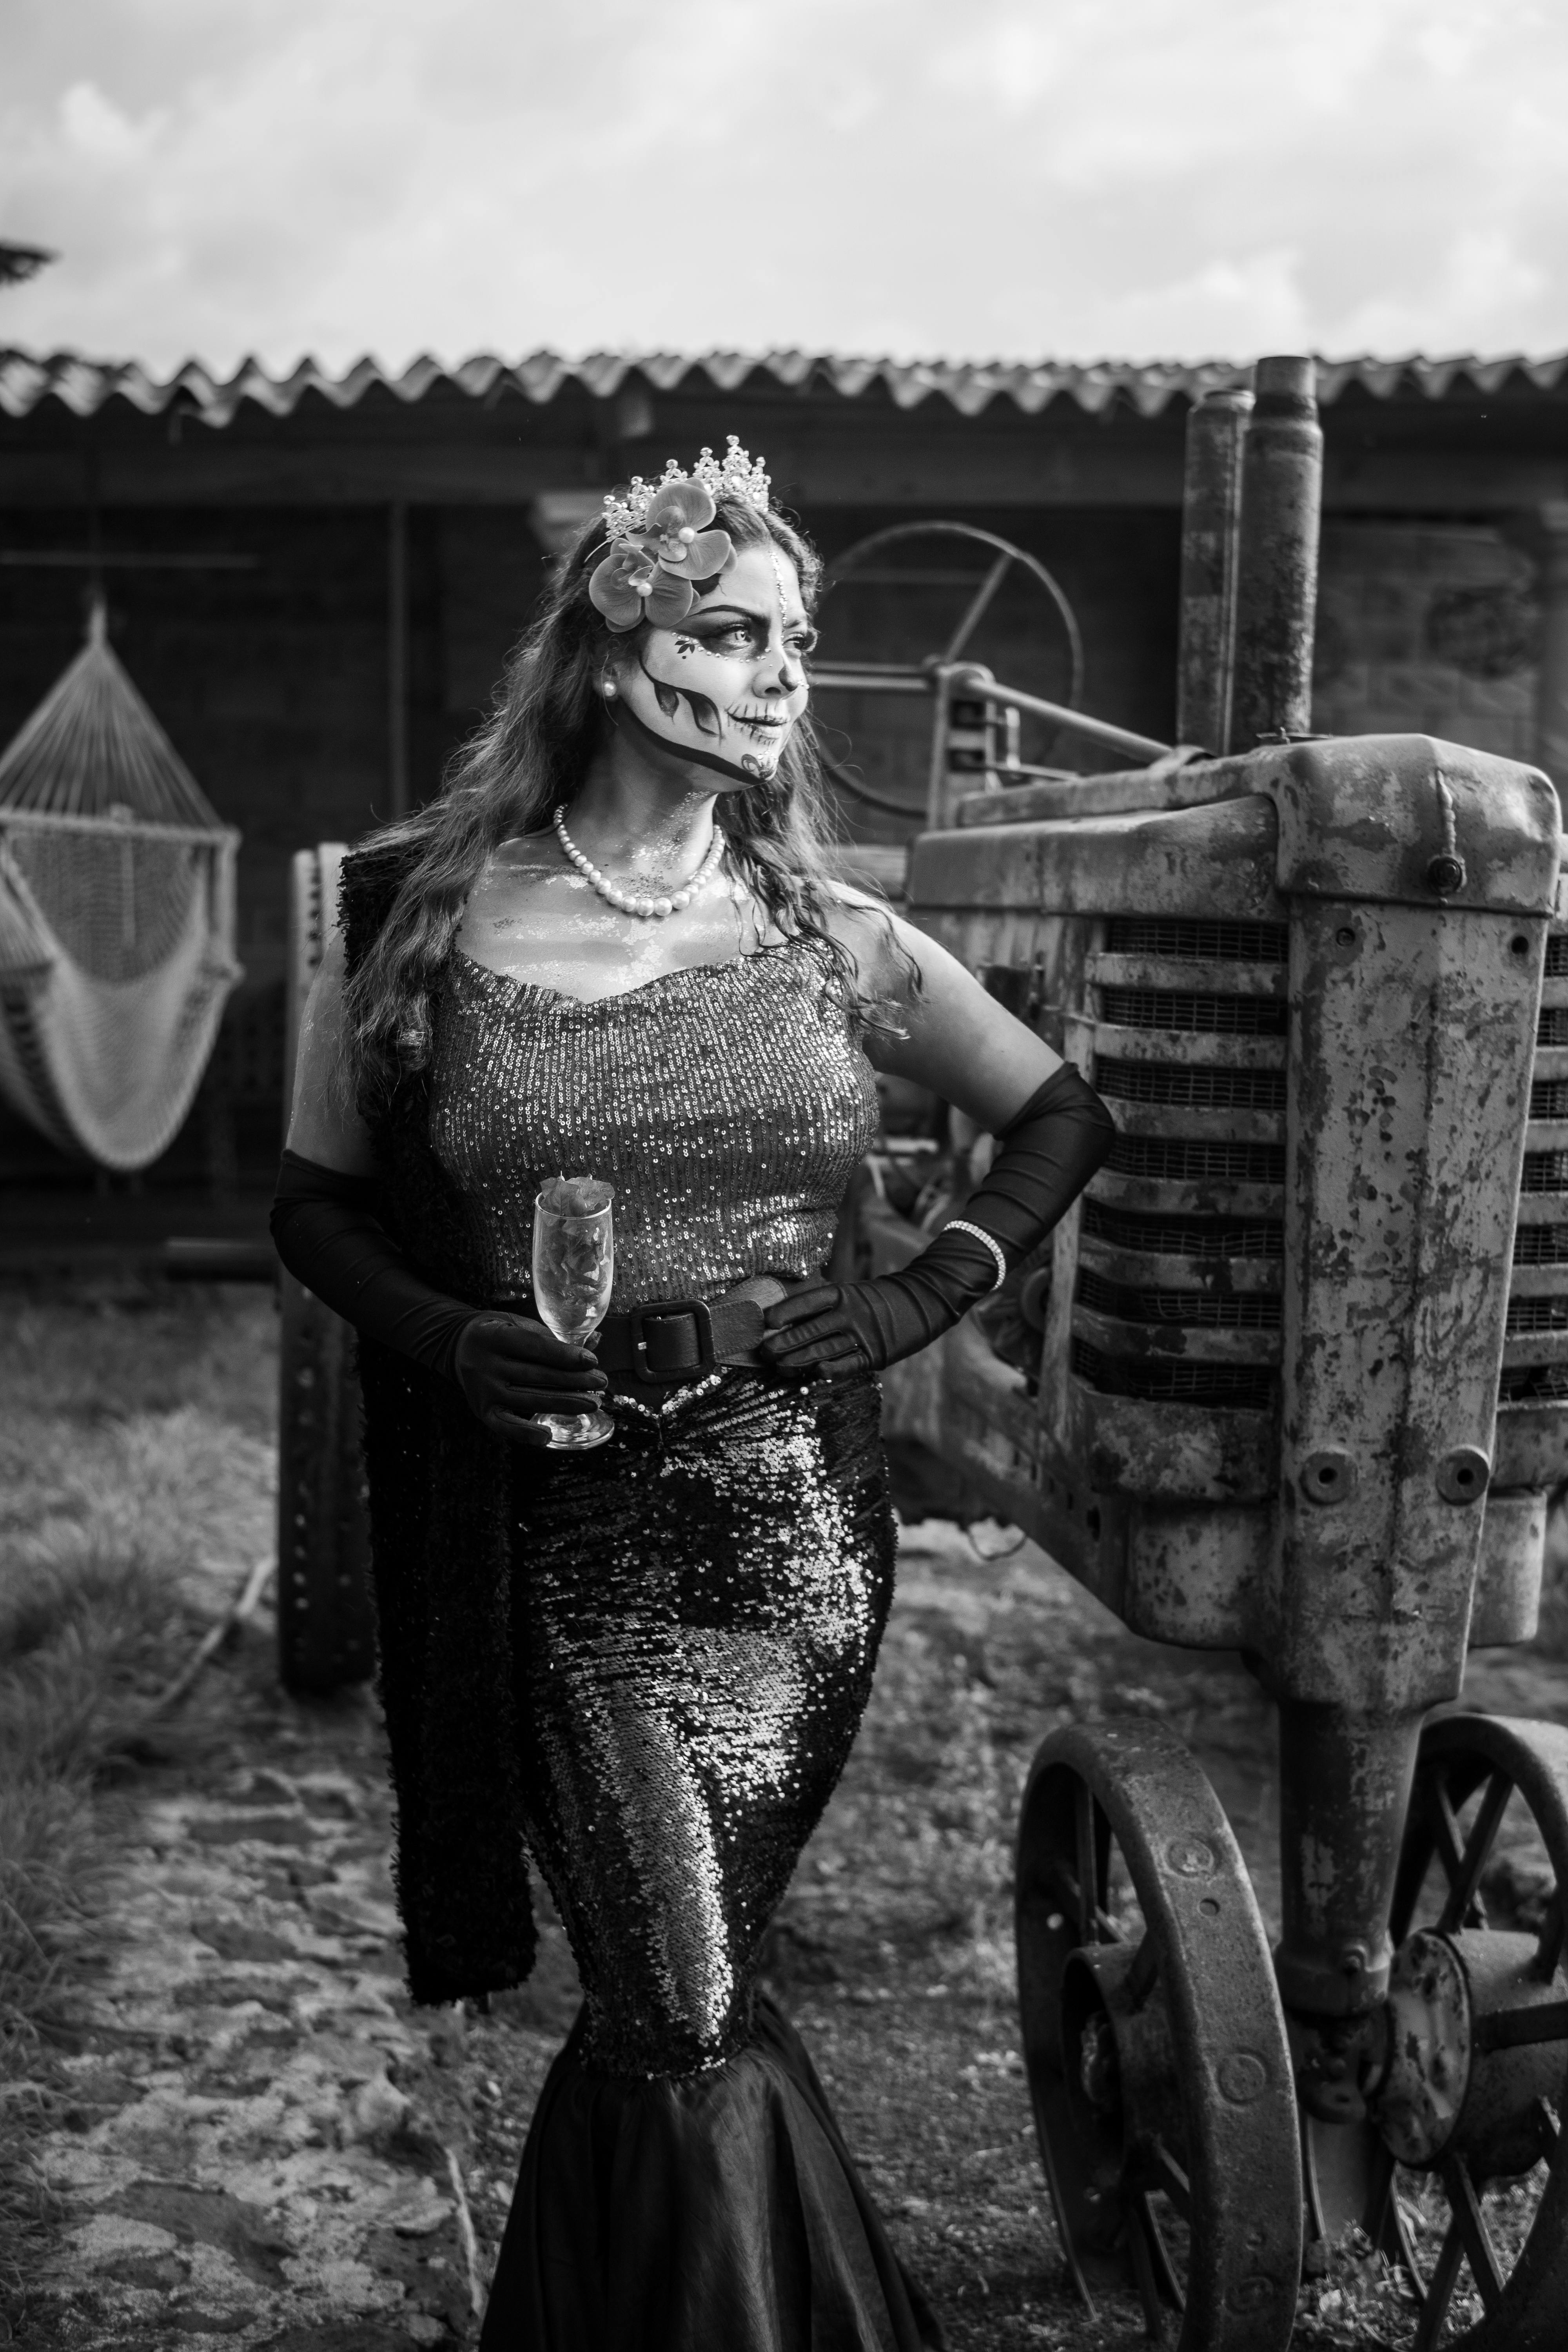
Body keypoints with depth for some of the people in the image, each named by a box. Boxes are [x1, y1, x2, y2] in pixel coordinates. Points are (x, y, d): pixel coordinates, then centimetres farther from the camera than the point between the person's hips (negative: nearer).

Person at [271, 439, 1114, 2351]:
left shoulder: (828, 939, 4)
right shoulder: (421, 922, 0)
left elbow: (1065, 1120, 15)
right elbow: (313, 1201, 10)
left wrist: (923, 1297, 1)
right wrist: (444, 1337, -8)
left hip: (795, 1528, 1)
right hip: (559, 1539, -1)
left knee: (662, 2019, 5)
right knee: (685, 2023, -3)